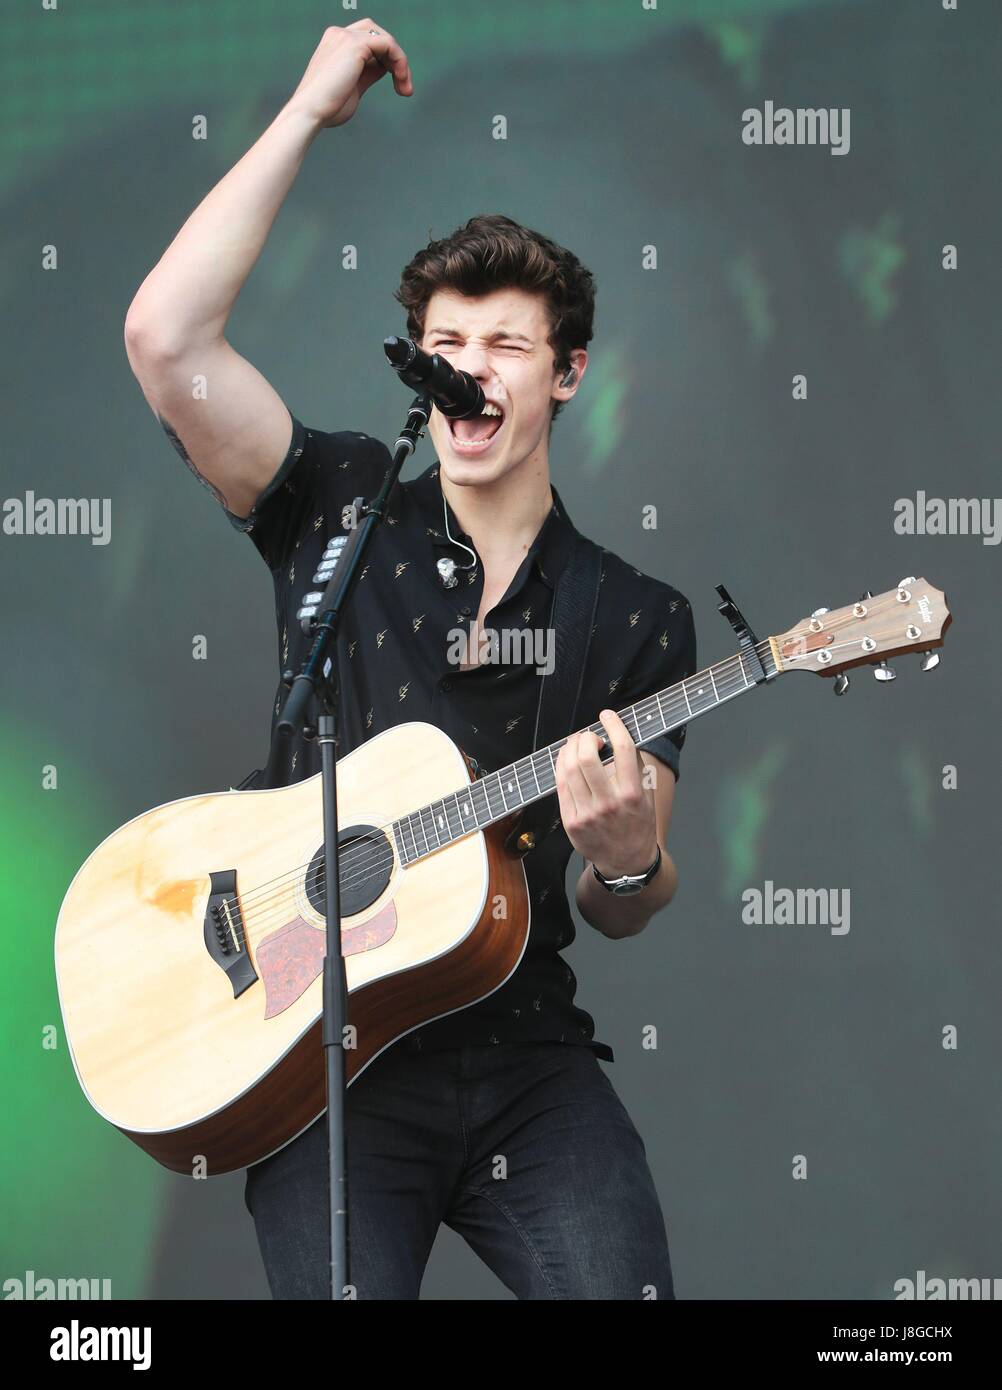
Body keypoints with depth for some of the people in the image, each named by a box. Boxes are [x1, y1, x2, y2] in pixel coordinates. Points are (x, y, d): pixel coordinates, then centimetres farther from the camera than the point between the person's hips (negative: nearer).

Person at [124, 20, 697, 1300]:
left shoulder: (640, 619, 9)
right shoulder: (342, 512, 6)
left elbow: (619, 915, 9)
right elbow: (164, 338, -10)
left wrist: (629, 862, -16)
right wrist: (309, 112, -5)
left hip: (524, 1055, 1)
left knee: (619, 1286, -22)